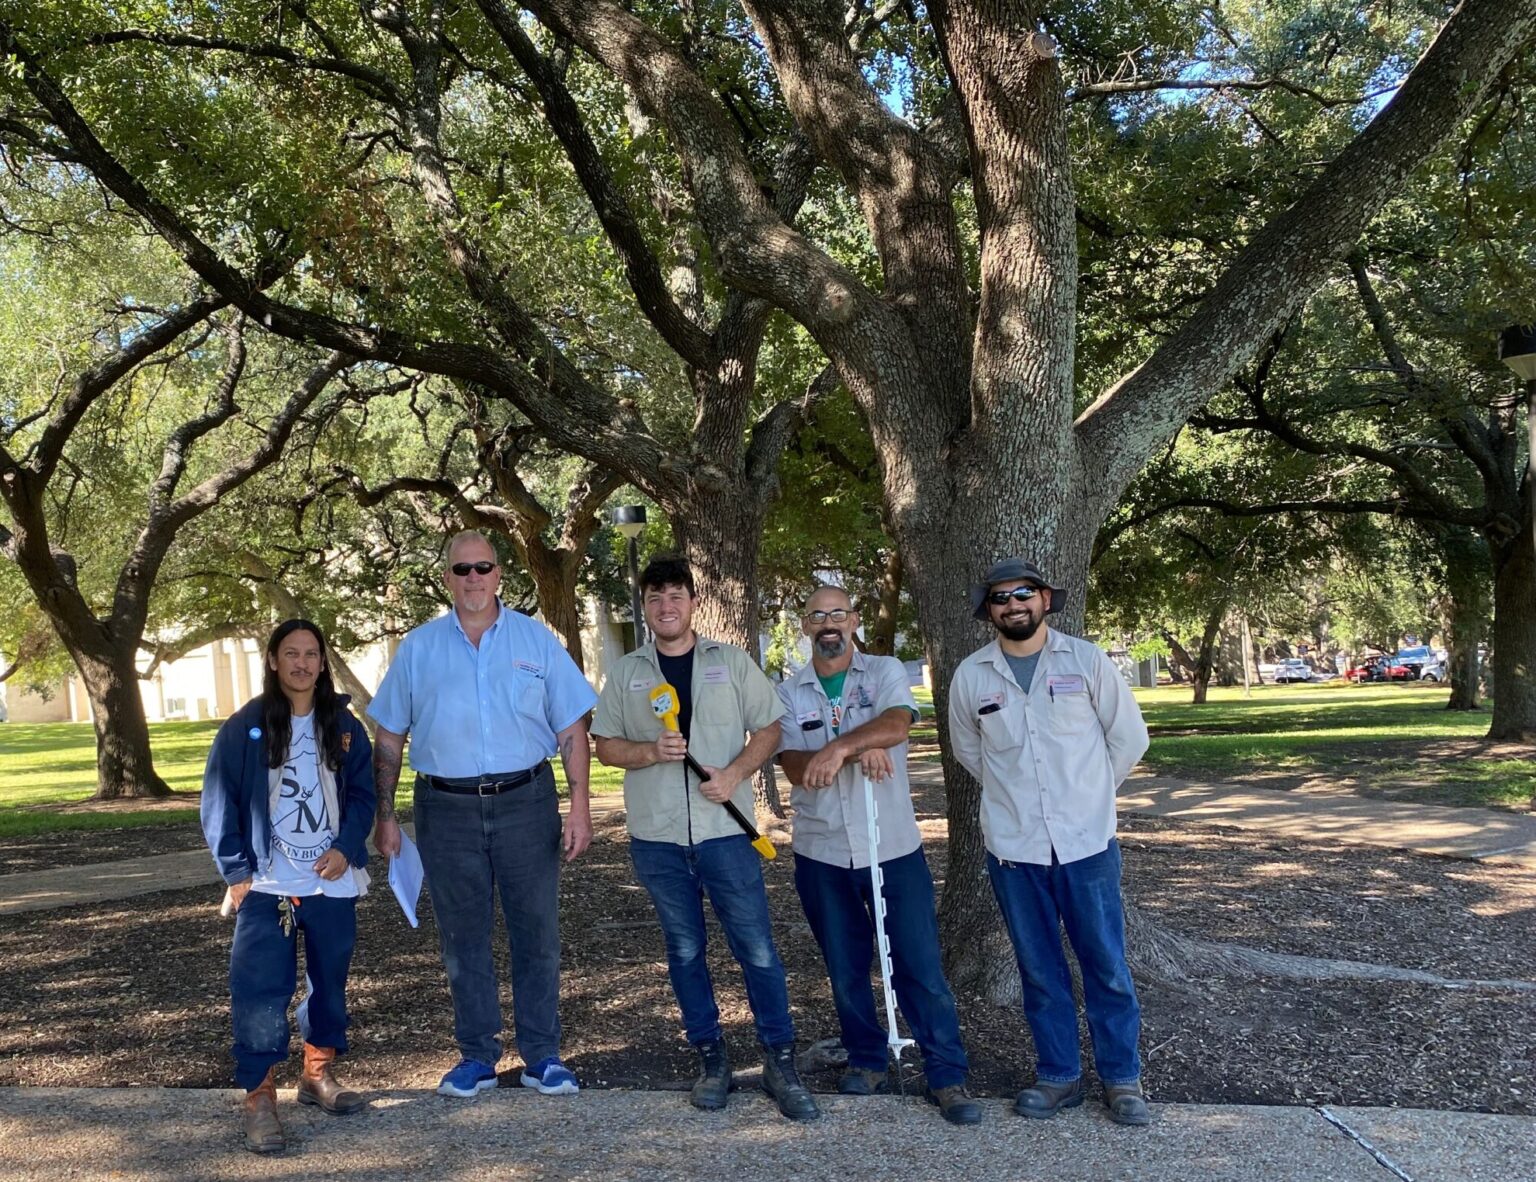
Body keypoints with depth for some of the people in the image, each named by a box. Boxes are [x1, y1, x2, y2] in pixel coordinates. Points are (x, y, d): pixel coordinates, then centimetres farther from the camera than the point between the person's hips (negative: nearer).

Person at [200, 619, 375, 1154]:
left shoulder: (344, 726, 5)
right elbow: (219, 803, -3)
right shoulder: (244, 727, -3)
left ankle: (318, 1074, 30)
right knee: (260, 989, -9)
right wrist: (236, 869, -8)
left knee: (330, 981, 13)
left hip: (332, 882, 3)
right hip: (266, 885, -3)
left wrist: (347, 848, -8)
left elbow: (362, 794, 7)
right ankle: (259, 1098, 1)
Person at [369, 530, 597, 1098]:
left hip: (525, 803, -1)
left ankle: (542, 1055, 18)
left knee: (536, 932, 5)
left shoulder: (536, 640, 3)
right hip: (447, 811, 1)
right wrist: (384, 815, 4)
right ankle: (477, 1055, 23)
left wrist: (579, 805, -5)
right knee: (462, 937, 9)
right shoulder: (418, 648, 5)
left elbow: (571, 727, 2)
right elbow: (389, 737, 9)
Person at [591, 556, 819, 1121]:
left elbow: (768, 728, 4)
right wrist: (650, 751, -11)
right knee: (684, 951, 11)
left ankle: (779, 1062, 8)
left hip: (725, 828, -2)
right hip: (657, 837, 2)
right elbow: (605, 745, 9)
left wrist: (734, 773, -13)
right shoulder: (626, 673, 9)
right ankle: (711, 1057, 23)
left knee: (756, 947, -3)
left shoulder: (732, 662, 4)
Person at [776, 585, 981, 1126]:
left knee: (920, 965, 0)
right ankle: (866, 1060, 31)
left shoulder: (885, 672, 0)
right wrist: (858, 750, -23)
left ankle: (947, 1076, 10)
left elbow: (896, 723, -21)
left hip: (894, 847, -2)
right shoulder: (788, 693, 4)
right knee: (845, 968, 13)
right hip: (822, 853, 2)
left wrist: (838, 746, -34)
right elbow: (794, 765, -10)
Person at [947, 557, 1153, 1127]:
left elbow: (1129, 738, 4)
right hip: (1013, 846, 1)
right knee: (1040, 969, 10)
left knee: (1106, 965, 5)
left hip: (1087, 842, -1)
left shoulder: (1086, 660, -2)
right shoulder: (971, 675, 1)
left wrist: (1085, 793, 10)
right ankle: (1058, 1076, 23)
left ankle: (1122, 1078, 19)